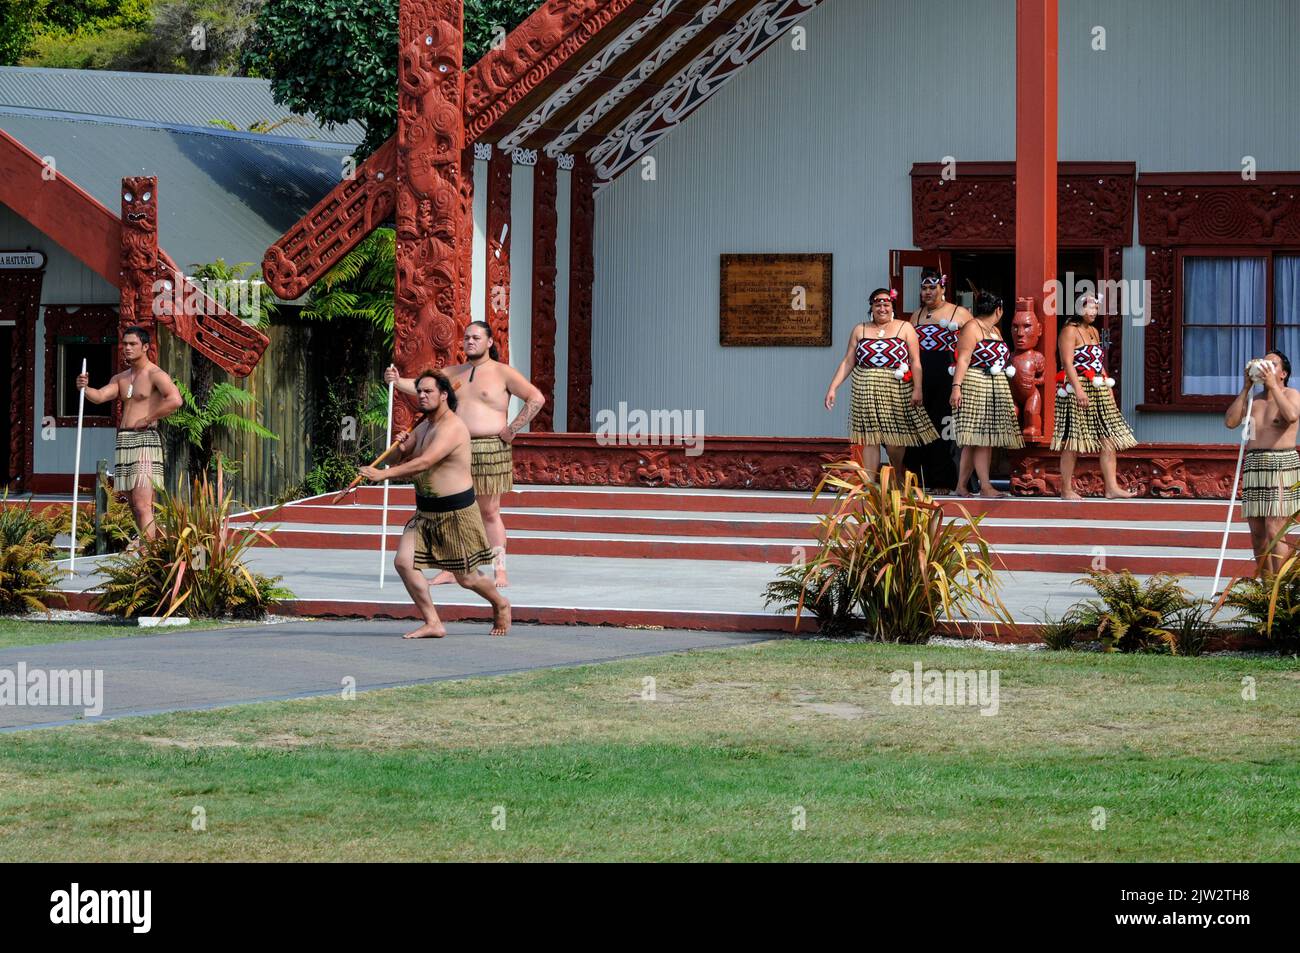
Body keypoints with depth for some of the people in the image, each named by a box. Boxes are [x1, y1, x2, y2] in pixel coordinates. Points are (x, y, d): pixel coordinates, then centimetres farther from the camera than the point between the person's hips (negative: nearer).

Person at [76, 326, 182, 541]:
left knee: (142, 505, -17)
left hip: (145, 440, -8)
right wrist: (84, 388, -18)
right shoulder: (120, 378, 18)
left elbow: (175, 400, -20)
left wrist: (147, 419, -15)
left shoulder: (155, 375, -5)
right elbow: (100, 396, 3)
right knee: (134, 506, 9)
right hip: (123, 442, 8)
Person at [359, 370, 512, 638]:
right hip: (425, 511, 8)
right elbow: (399, 458, 12)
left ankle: (501, 605, 32)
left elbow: (424, 463, -30)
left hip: (456, 512, -8)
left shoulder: (452, 428, -19)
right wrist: (401, 446, -12)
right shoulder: (423, 427, 11)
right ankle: (433, 624, -2)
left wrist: (384, 474, -34)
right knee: (403, 562, -9)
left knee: (465, 577, 2)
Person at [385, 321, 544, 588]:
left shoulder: (502, 373, 0)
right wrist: (397, 381, -10)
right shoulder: (454, 373, 15)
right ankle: (449, 569, 8)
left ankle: (500, 571, 2)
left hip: (490, 449, -5)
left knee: (490, 512, -2)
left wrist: (513, 429, -8)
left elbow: (537, 398, -5)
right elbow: (420, 386, 9)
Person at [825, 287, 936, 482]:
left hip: (896, 392, -2)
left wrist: (917, 389, -12)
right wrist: (833, 387, 2)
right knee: (870, 438, -4)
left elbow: (915, 362, 0)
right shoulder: (860, 330, 13)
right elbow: (847, 362, 12)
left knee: (894, 440, -4)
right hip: (867, 391, 2)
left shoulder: (905, 328, 7)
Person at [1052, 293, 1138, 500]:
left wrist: (1108, 386, 15)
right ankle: (1066, 490, 0)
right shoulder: (1070, 331, -7)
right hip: (1077, 391, -8)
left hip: (1099, 390, 8)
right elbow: (1068, 363, -17)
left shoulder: (1094, 331, 18)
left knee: (1109, 439, 1)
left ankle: (1112, 487, 0)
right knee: (1073, 443, -4)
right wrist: (1079, 389, -26)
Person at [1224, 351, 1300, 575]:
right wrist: (1246, 387, 3)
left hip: (1281, 466, -6)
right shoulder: (1253, 400, 18)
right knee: (1257, 535, 5)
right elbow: (1230, 422, 4)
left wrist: (1273, 385, -12)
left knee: (1274, 534, -14)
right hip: (1254, 467, 6)